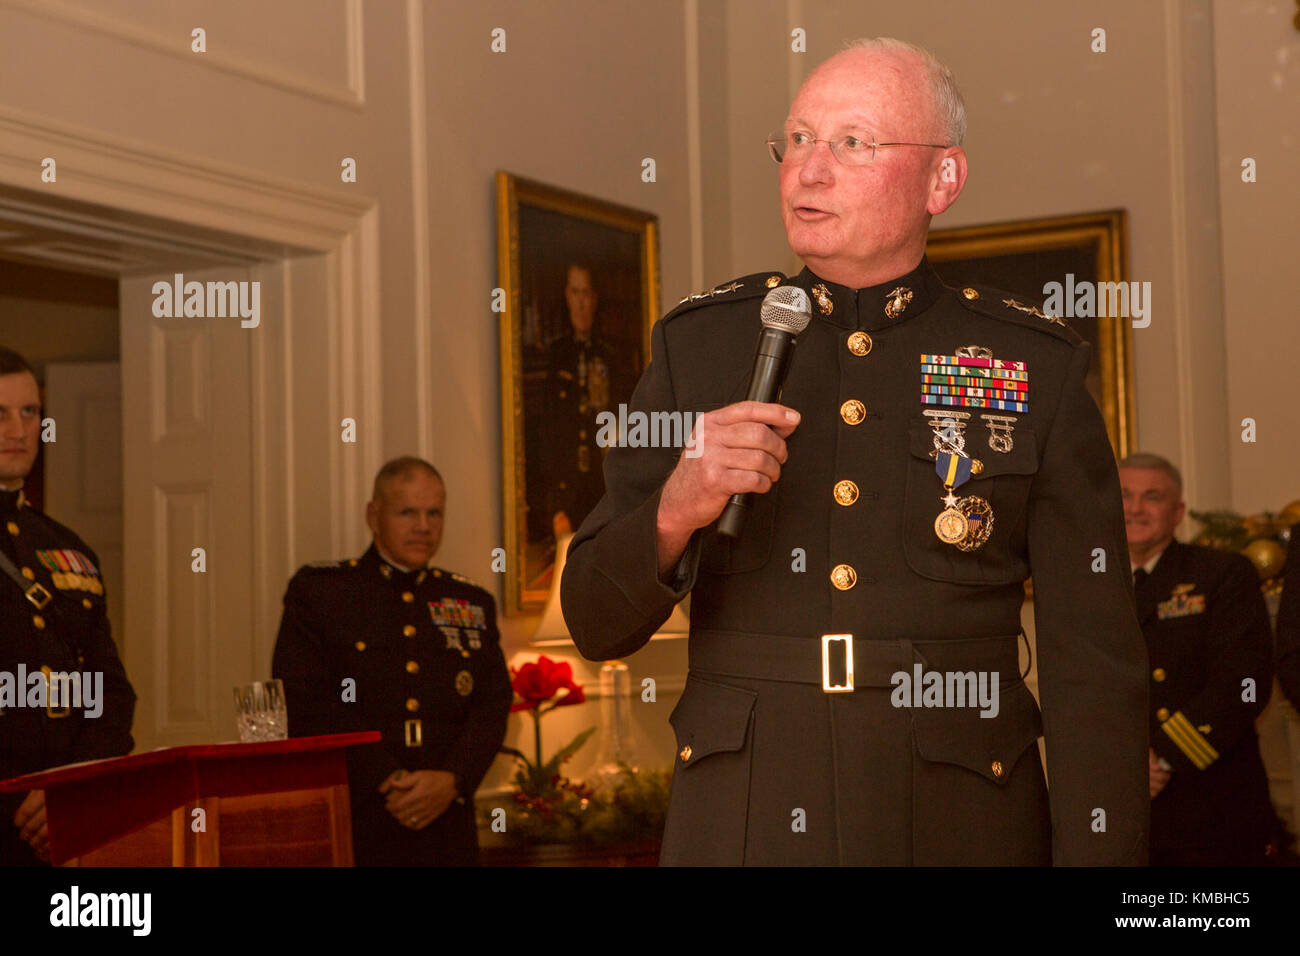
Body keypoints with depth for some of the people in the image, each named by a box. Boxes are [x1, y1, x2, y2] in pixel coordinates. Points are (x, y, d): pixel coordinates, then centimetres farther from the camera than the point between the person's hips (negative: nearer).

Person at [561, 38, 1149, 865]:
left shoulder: (1037, 369, -1)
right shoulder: (699, 344, 3)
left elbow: (1095, 669, -4)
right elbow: (598, 625, 1)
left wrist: (1099, 851, -12)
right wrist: (674, 512, -18)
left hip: (961, 826, -1)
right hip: (740, 825, 1)